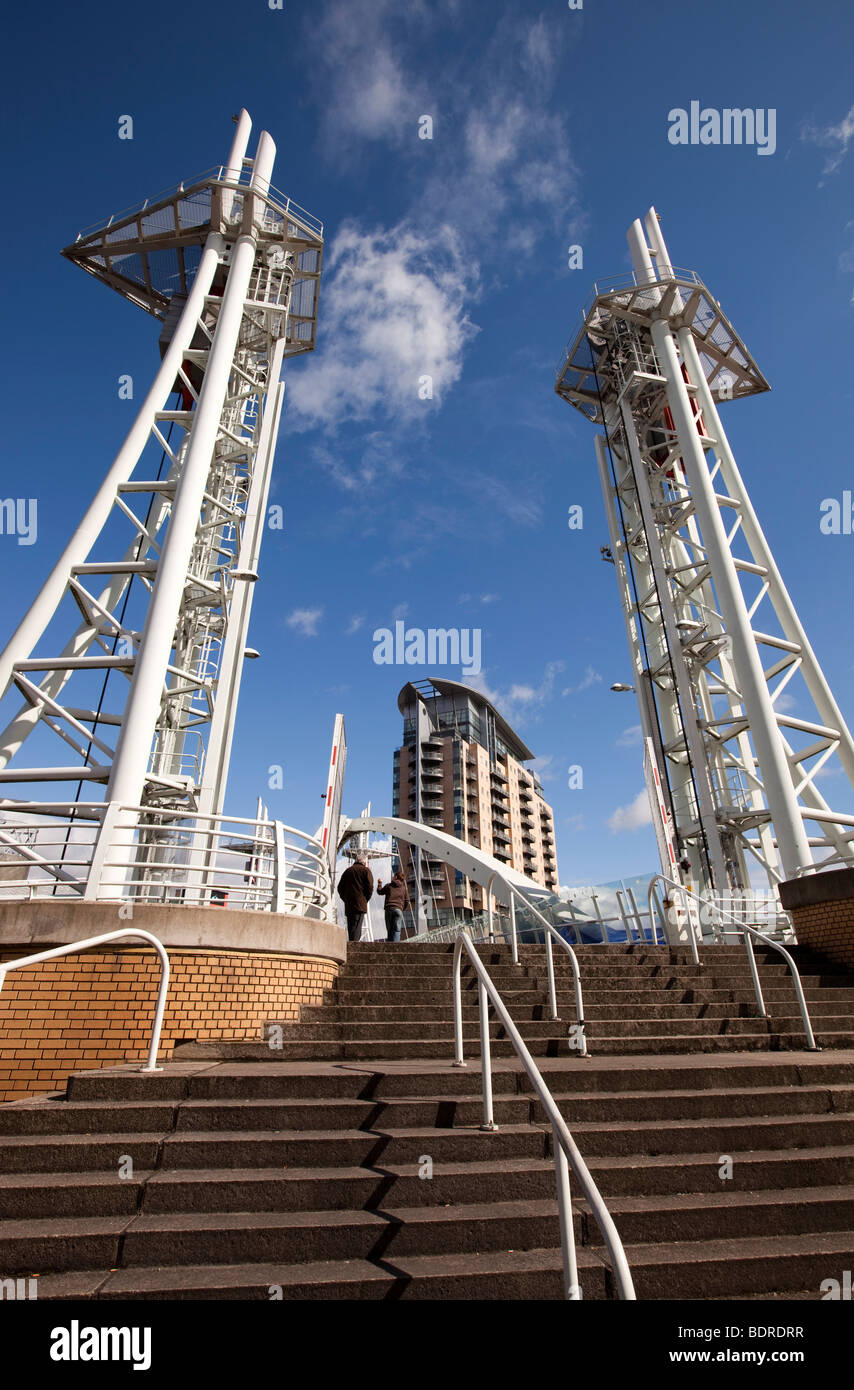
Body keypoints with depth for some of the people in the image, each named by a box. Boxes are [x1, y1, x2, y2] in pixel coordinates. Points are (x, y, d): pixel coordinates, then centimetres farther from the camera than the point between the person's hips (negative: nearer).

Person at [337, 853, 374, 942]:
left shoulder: (347, 871, 19)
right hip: (360, 905, -5)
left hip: (348, 905, 5)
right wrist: (366, 900, 4)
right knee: (356, 929, -10)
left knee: (350, 929, 12)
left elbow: (340, 887, 15)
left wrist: (346, 899, 16)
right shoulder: (365, 870, 3)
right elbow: (370, 887, -7)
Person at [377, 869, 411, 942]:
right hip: (398, 909, -1)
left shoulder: (388, 885, 10)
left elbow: (380, 892, 26)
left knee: (389, 930, 8)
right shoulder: (404, 888, 10)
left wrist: (379, 883, 41)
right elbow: (407, 901, 8)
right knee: (397, 930, -3)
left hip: (388, 909, 1)